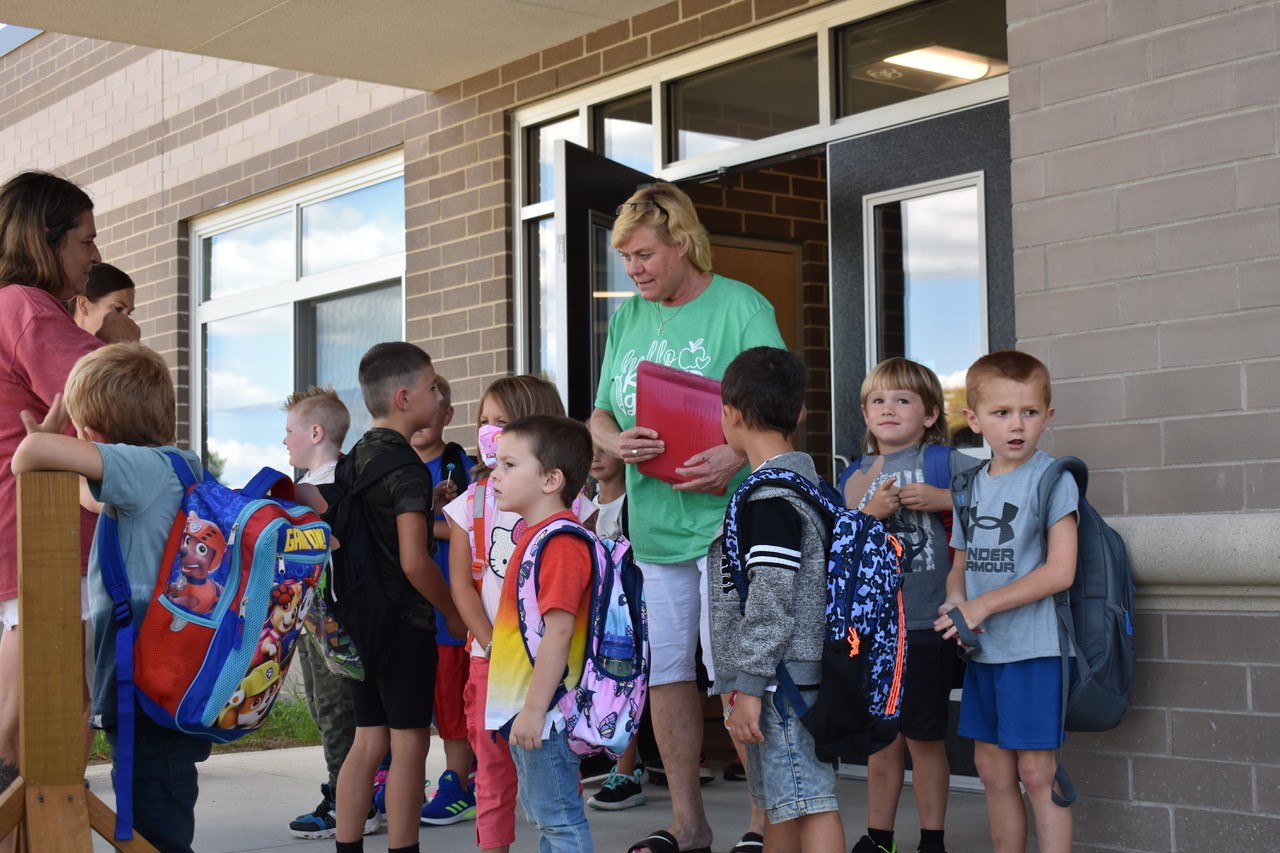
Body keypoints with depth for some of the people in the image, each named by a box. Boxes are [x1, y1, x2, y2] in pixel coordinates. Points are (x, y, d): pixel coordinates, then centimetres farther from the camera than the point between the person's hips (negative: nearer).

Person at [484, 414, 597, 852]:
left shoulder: (560, 542, -19)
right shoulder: (534, 535, 13)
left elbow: (558, 630, -24)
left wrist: (534, 708, -25)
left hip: (542, 708, -11)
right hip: (522, 706, 11)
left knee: (559, 817, -4)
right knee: (542, 812, 19)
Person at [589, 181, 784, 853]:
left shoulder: (740, 306, -6)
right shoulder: (627, 317, 13)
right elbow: (599, 413, 15)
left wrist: (737, 456, -28)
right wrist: (613, 442, -8)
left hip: (722, 515, -6)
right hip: (653, 521, 7)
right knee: (664, 670, 11)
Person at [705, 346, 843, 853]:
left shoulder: (771, 498, -17)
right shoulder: (803, 480, 14)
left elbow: (771, 600, -21)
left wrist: (748, 685, -19)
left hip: (779, 678, -10)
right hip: (781, 679, 10)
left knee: (808, 802, -9)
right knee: (781, 803, 17)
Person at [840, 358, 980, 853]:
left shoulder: (944, 462, -2)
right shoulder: (854, 476, 10)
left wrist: (945, 499, -17)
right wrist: (871, 512, -11)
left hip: (926, 624, -4)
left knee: (924, 737, 5)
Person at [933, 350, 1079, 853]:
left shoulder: (1051, 478, -10)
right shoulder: (971, 483, 9)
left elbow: (1060, 571, -17)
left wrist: (982, 605, -16)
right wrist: (955, 602, -7)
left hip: (1034, 647, -7)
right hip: (982, 650, 7)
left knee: (1036, 771, -3)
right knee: (992, 768, 13)